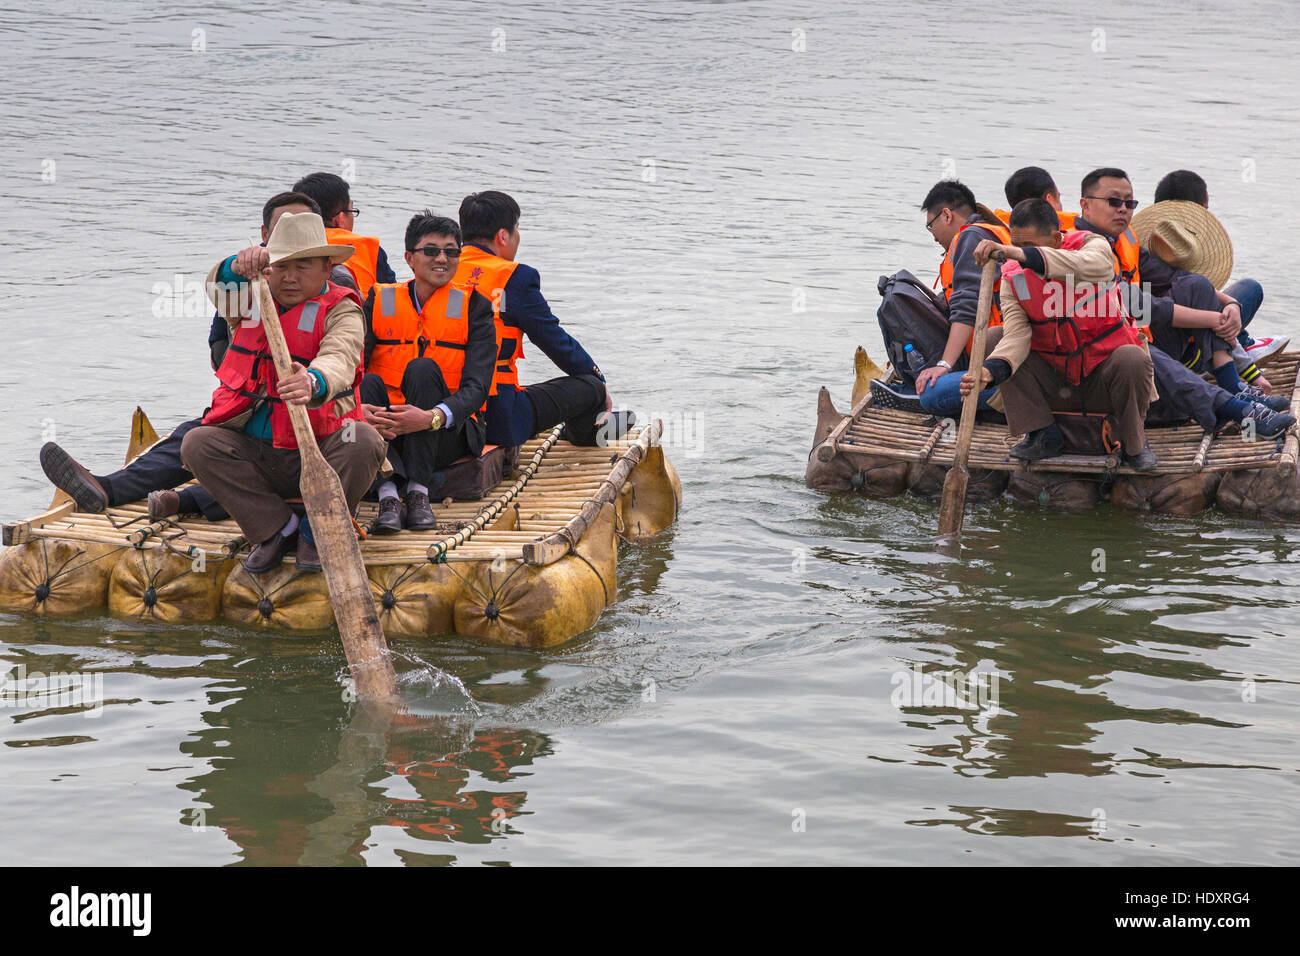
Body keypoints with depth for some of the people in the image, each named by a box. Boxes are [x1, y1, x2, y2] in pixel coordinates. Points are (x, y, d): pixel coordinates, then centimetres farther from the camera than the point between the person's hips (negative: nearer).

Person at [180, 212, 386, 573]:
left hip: (318, 453, -4)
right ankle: (279, 527, -13)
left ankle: (316, 530, -10)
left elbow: (338, 359, -25)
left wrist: (314, 382, -50)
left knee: (364, 442, -33)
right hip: (255, 455, 4)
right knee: (197, 443, -21)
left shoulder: (340, 310, -4)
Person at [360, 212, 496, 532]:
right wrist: (357, 409, -30)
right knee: (369, 384, -27)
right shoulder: (379, 302, 8)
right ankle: (388, 492, -41)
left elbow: (476, 387, -10)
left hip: (449, 434, -1)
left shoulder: (474, 309, 4)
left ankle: (418, 492, -30)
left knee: (423, 370, -26)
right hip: (384, 431, 1)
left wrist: (432, 417, -31)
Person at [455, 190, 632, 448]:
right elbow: (556, 342, -1)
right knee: (592, 386, 12)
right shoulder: (515, 278, -10)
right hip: (499, 421, -7)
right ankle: (581, 433, 45)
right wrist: (599, 380, 17)